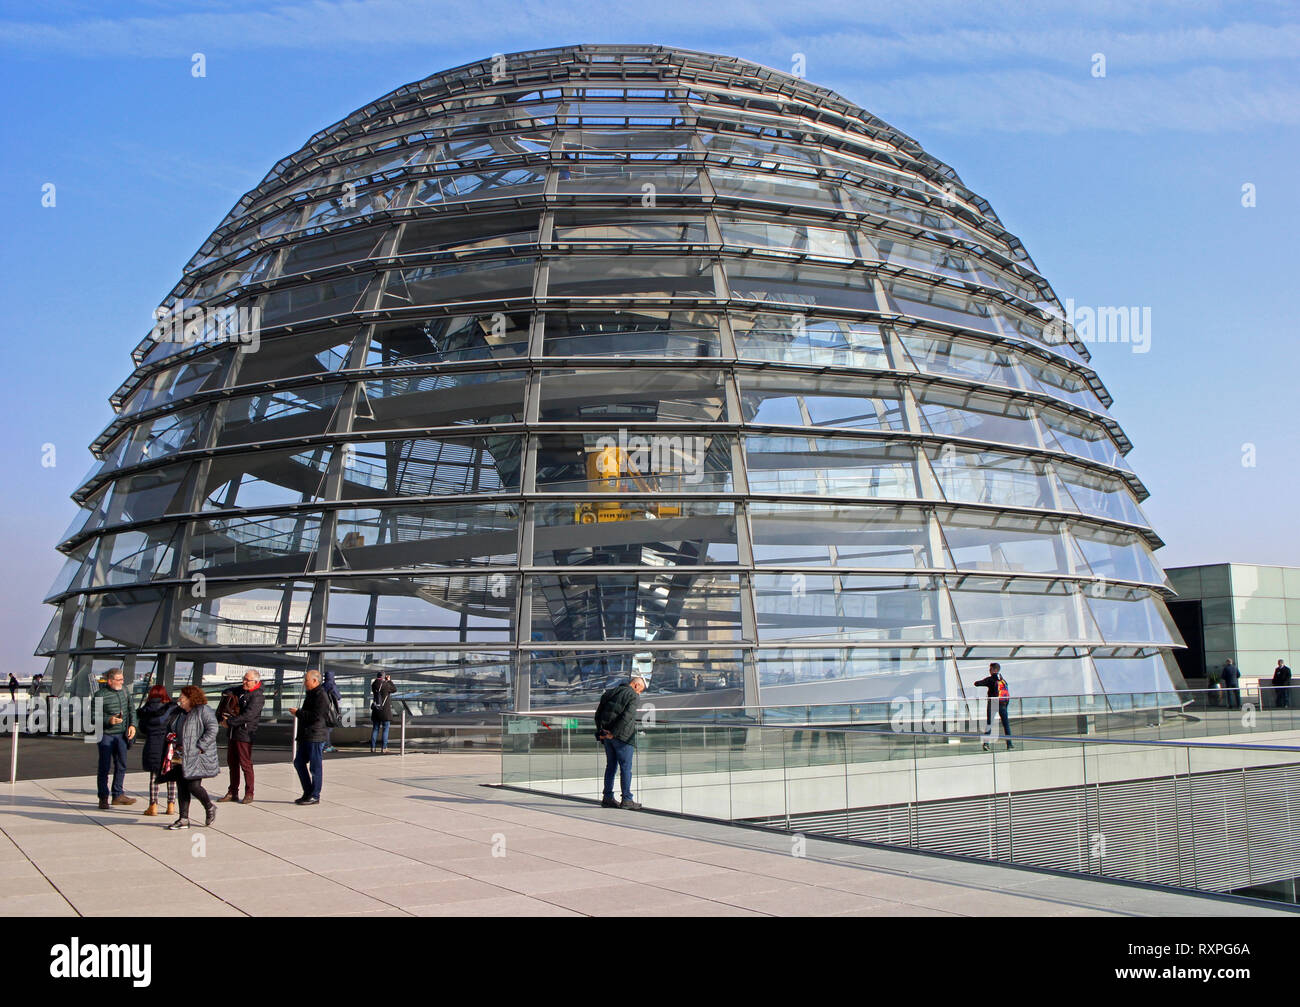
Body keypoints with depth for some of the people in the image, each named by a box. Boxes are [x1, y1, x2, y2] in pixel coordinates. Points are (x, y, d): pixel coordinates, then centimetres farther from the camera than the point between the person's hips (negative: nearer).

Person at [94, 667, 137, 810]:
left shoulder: (124, 692, 8)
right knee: (104, 767, -3)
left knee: (121, 765, 12)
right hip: (106, 735, -6)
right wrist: (108, 720, -25)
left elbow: (131, 709, 16)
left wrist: (132, 725, 3)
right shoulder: (100, 695, -11)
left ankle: (118, 795, 23)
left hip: (121, 734, 6)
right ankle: (103, 798, 5)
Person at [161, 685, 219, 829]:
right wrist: (178, 745, 9)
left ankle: (210, 808, 13)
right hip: (184, 757, 9)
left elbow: (212, 729, -17)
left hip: (199, 757, -9)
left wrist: (199, 747, -20)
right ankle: (184, 819, 11)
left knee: (193, 786, -12)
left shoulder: (203, 710, -9)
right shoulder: (185, 715, 19)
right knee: (182, 788, 5)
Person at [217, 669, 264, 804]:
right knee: (232, 763, 13)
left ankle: (249, 794, 3)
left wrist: (229, 722, -18)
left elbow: (247, 716, -25)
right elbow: (227, 691, 31)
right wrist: (230, 695, 7)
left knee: (245, 764, -5)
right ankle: (233, 793, 21)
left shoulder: (257, 696, -15)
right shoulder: (240, 689, 12)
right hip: (232, 732, 9)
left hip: (245, 734, -9)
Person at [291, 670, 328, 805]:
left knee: (315, 766, -3)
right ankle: (308, 792, 20)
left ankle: (315, 796, 4)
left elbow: (316, 716, -23)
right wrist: (298, 712, 10)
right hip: (306, 736, 11)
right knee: (299, 762, 13)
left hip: (315, 737, -11)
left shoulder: (321, 696, -15)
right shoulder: (311, 694, 18)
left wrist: (298, 712, -16)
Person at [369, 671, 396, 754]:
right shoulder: (386, 685, -15)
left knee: (375, 729, 14)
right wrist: (389, 681, 8)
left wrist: (386, 681, 19)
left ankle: (372, 747, 17)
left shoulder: (374, 685, 0)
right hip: (385, 711, -5)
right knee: (385, 730, 1)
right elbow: (394, 689, 1)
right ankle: (383, 749, -2)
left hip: (376, 710, 5)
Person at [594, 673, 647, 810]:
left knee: (611, 765, 13)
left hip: (607, 735, 7)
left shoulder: (611, 692, 15)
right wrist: (614, 733, -17)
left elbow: (598, 713, 13)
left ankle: (607, 798, 14)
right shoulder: (633, 696, -7)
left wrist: (600, 731, 8)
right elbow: (627, 716, -20)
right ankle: (627, 800, 0)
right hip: (623, 737, -7)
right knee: (626, 767, -1)